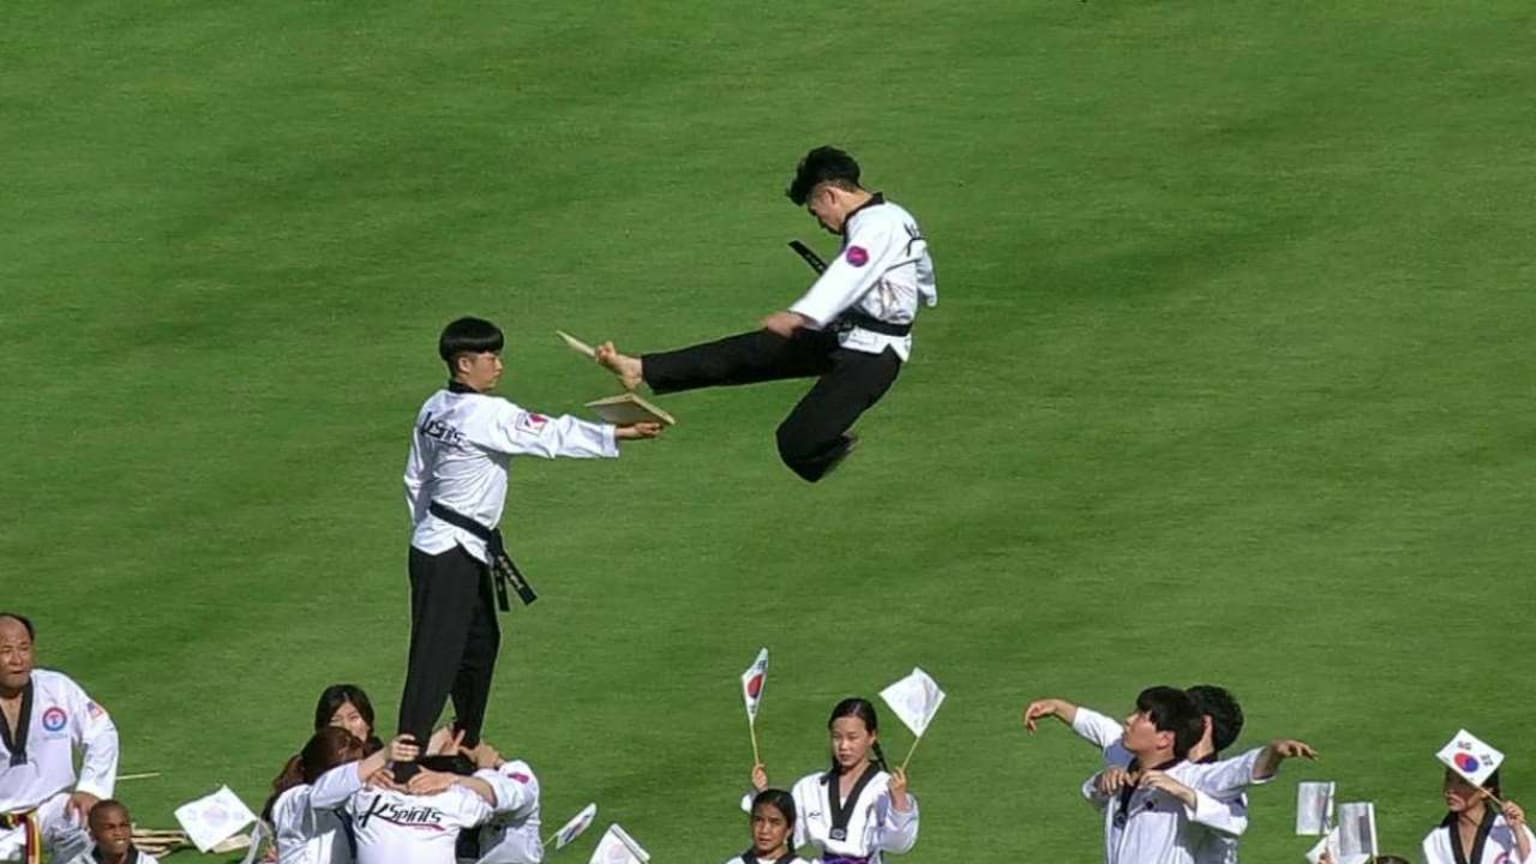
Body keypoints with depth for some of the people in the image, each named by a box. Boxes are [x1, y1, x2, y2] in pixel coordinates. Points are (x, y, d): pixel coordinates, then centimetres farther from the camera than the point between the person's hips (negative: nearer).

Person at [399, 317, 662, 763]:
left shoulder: (435, 409, 8)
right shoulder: (488, 416, -19)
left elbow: (416, 478, 16)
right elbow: (553, 436, -17)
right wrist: (623, 434, -13)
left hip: (433, 540, 10)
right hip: (452, 557, -10)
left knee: (479, 643, 22)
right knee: (436, 660, -11)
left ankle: (466, 745, 34)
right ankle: (407, 758, -15)